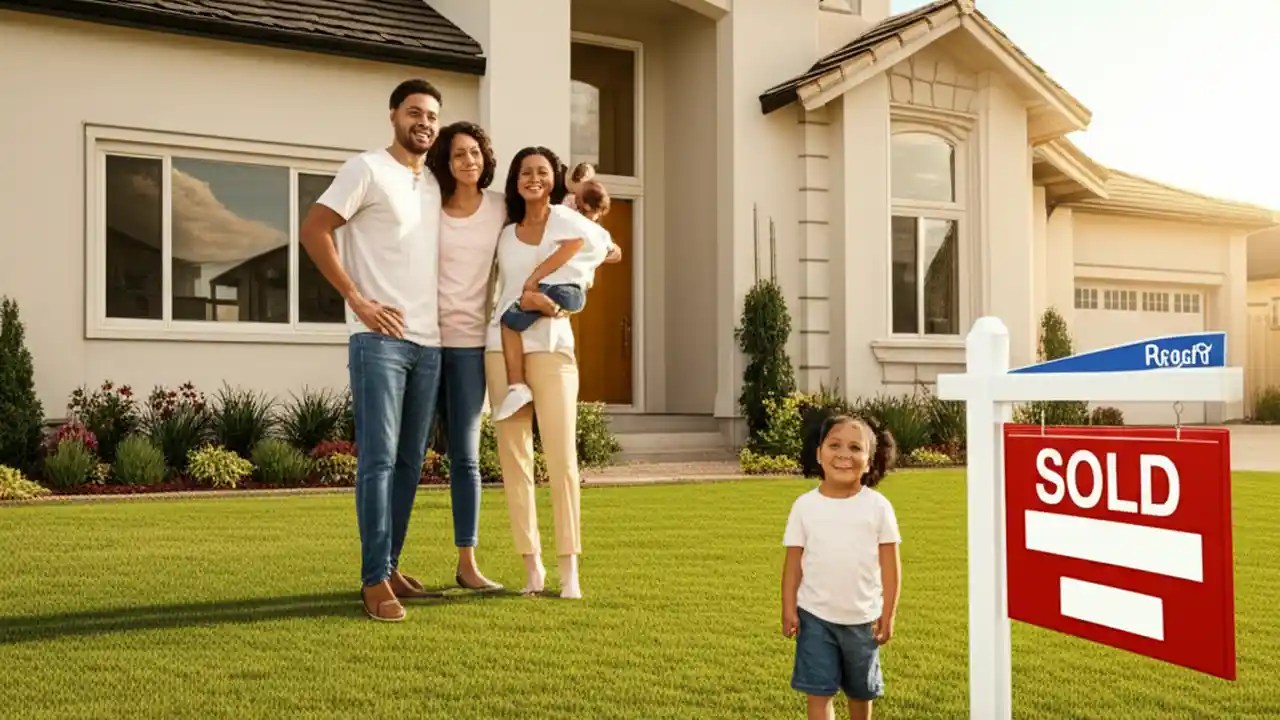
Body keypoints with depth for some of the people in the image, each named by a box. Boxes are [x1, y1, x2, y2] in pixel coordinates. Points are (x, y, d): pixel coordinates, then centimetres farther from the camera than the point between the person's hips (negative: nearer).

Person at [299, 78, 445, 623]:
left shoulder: (435, 186, 17)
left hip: (428, 343, 7)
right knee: (378, 458, -9)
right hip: (380, 339, -7)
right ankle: (375, 581, -5)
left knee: (410, 462, 10)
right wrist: (357, 300, -13)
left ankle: (390, 567, 21)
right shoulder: (368, 169, -2)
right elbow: (313, 230, -8)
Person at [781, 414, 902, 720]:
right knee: (819, 691, 0)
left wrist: (888, 613, -4)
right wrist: (788, 609, -6)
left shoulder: (878, 506, -7)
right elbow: (793, 562, -2)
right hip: (816, 616, -1)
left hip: (862, 618, 1)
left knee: (861, 690, 19)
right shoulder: (805, 505, -7)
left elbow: (890, 564, -3)